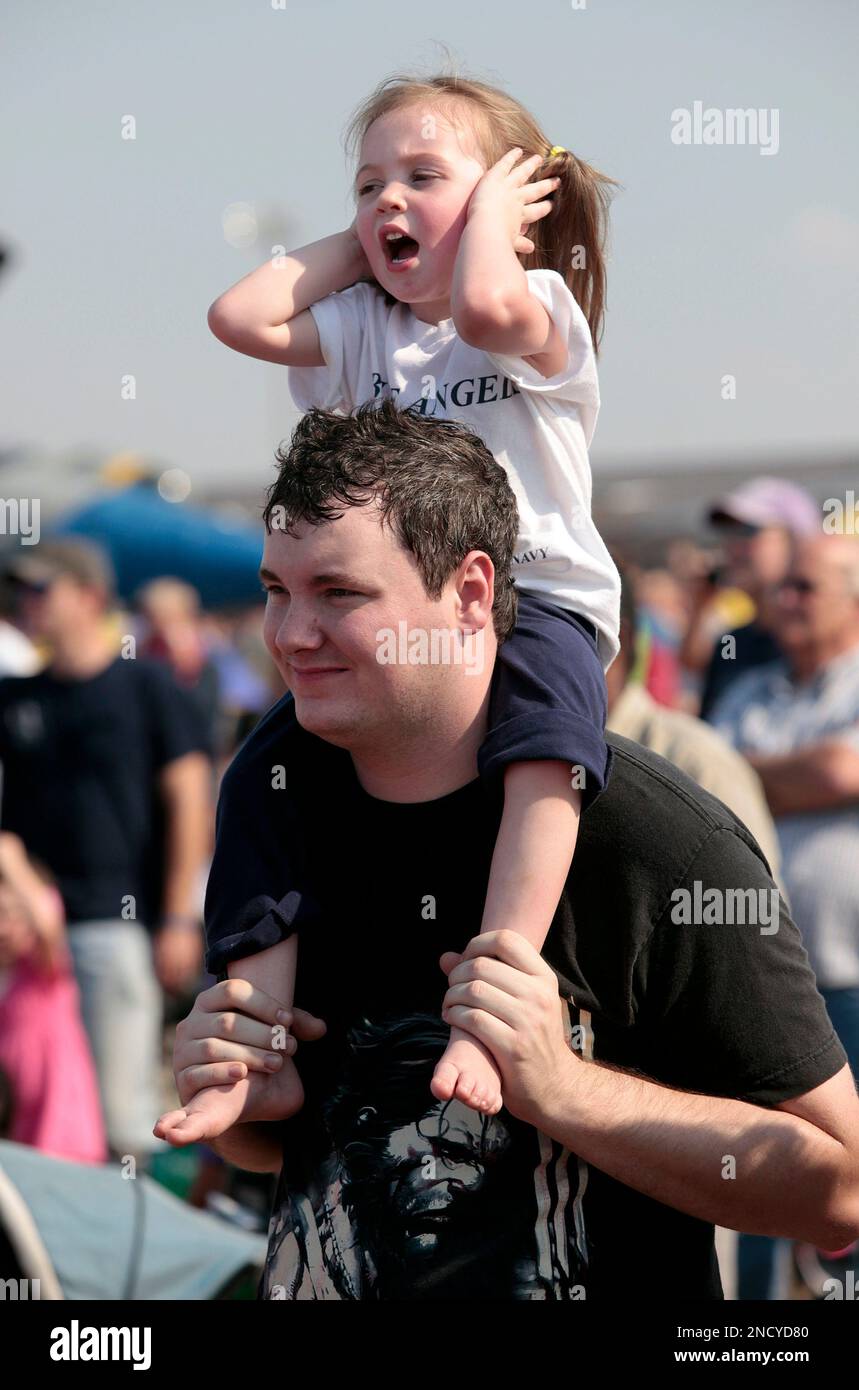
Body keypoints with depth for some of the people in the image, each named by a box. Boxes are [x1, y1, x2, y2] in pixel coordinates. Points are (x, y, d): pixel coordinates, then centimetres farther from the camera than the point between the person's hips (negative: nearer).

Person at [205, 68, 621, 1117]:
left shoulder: (539, 309, 0)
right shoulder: (363, 326, 16)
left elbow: (483, 310, -25)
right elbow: (241, 318, 2)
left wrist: (490, 205, -8)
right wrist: (345, 248, 11)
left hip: (537, 590, -5)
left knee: (547, 754, -32)